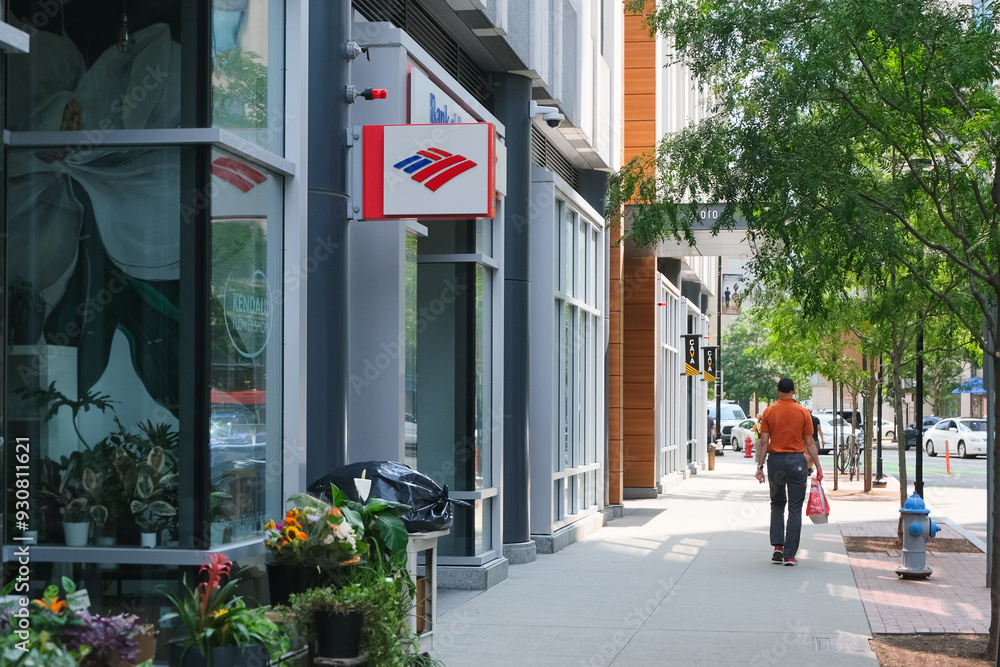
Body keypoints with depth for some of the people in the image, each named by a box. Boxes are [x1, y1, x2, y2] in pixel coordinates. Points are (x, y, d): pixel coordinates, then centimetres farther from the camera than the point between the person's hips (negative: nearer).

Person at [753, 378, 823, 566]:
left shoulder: (769, 412, 0)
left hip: (775, 459, 1)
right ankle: (789, 555, 0)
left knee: (777, 504, 19)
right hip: (796, 461, -1)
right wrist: (818, 467, 3)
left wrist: (760, 466, 1)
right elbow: (809, 442, -2)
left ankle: (778, 545, 6)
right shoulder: (803, 412, -2)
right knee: (795, 509, 3)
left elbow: (764, 442, -3)